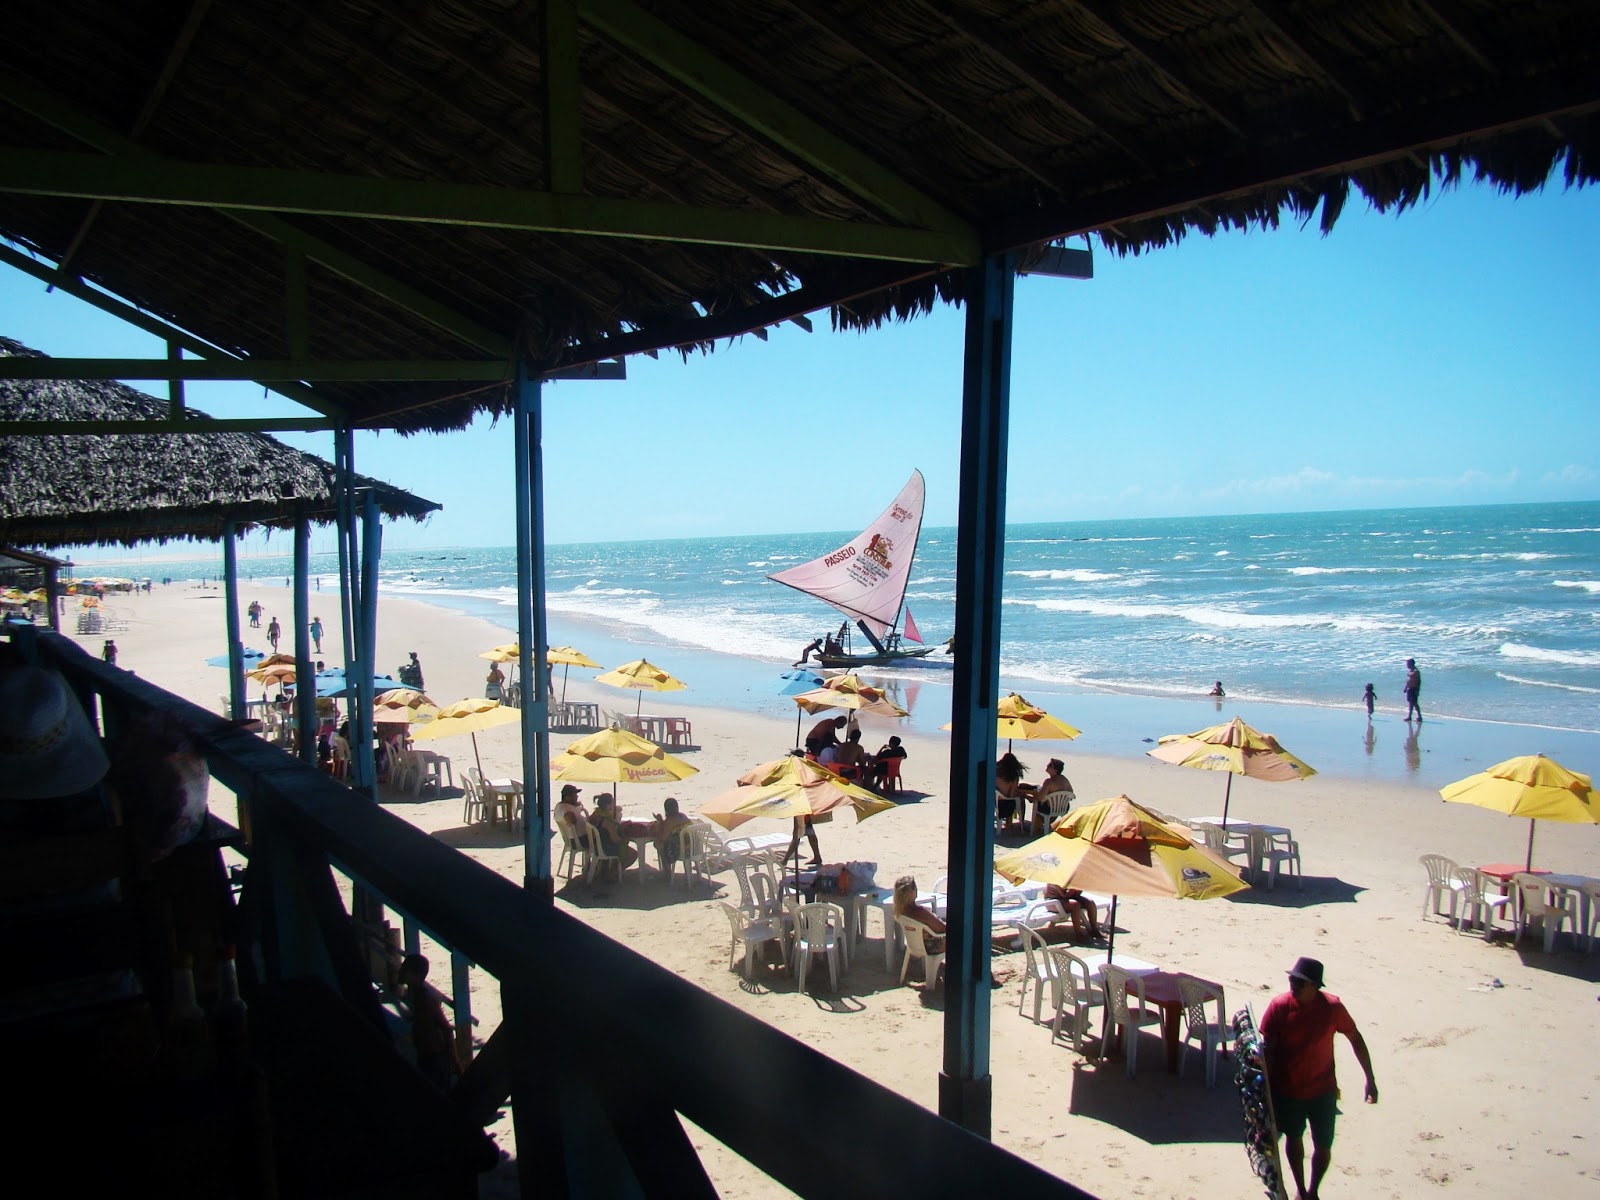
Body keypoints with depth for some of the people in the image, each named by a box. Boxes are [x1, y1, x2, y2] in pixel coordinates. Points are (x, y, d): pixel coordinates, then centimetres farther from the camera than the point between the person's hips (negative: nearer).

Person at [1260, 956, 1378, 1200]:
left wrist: (1370, 1079, 0)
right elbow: (1268, 1049, -12)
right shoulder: (1279, 1006, -18)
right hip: (1286, 1089, 0)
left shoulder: (1332, 1007, -17)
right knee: (1293, 1137, 18)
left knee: (1323, 1146, 9)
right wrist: (1265, 1088, -11)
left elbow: (1355, 1039, -3)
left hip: (1322, 1090, 0)